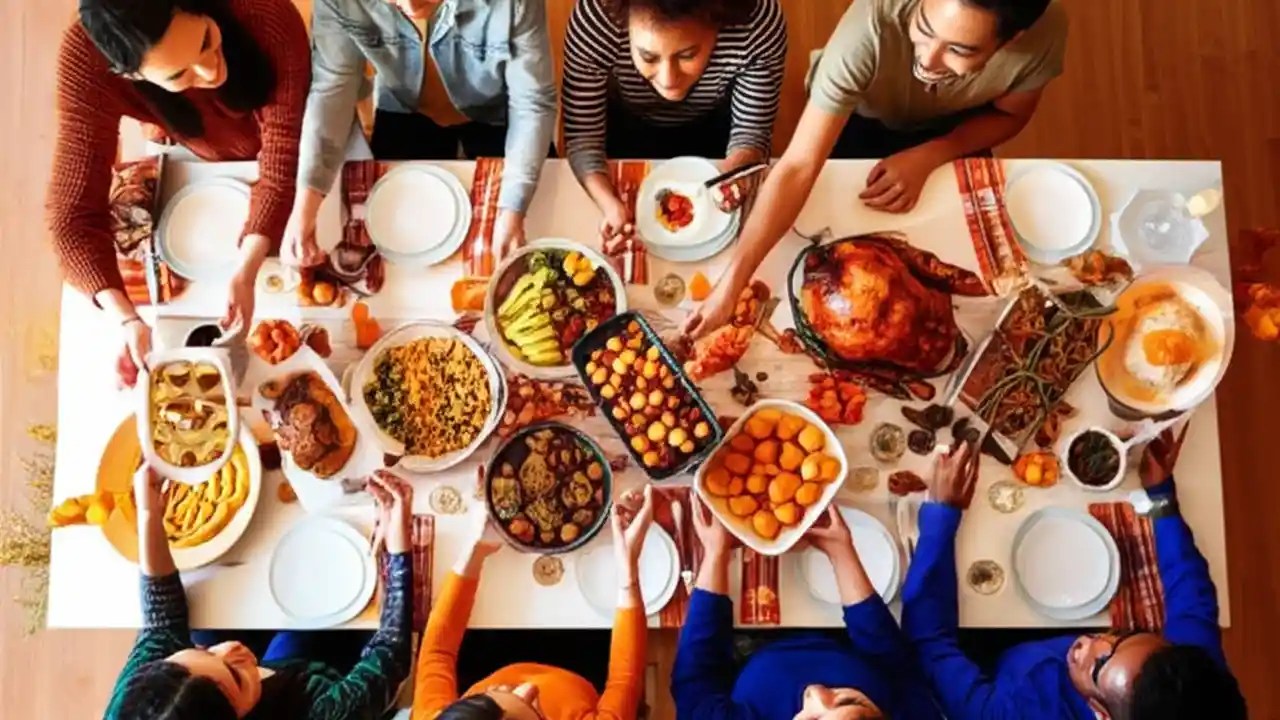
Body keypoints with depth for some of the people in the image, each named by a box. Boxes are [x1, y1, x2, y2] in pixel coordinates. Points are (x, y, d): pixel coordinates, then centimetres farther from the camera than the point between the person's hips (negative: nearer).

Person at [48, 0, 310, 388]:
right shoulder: (88, 59, -41)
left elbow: (283, 155, -38)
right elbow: (74, 209, -37)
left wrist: (246, 270, -50)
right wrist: (126, 319, -51)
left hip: (283, 139, -1)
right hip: (199, 156, 1)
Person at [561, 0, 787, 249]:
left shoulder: (760, 23, -39)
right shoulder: (594, 20, -40)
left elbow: (752, 129, -25)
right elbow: (582, 134, -29)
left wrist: (732, 173, -48)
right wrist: (610, 205, -48)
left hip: (712, 124, 1)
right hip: (626, 126, 0)